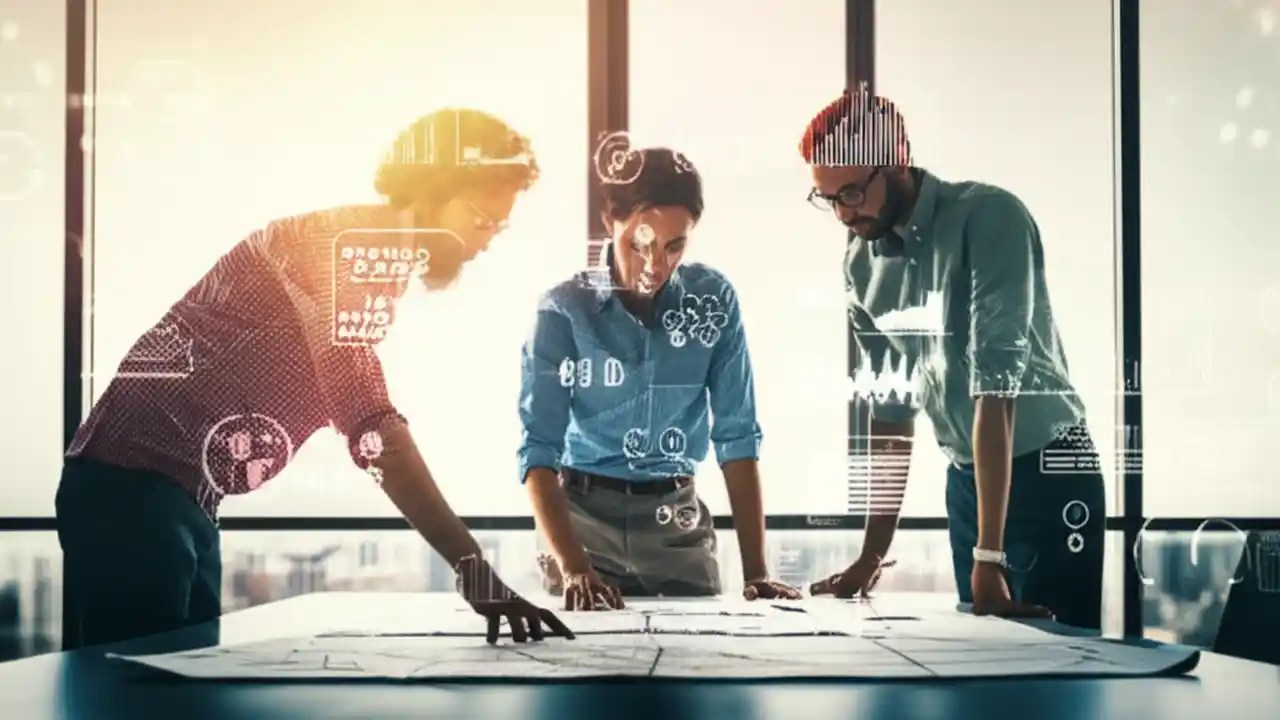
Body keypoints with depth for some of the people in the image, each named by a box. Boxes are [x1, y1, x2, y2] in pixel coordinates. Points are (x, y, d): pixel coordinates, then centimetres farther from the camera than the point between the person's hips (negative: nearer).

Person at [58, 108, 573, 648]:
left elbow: (366, 428, 17)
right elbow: (374, 435, -24)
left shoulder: (361, 257, 16)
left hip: (178, 496, 10)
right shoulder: (355, 242, -16)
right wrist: (473, 567, -24)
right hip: (134, 485, -10)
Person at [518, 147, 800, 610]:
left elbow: (737, 438, -4)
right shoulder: (563, 310, -13)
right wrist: (572, 566, -33)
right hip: (586, 515, -2)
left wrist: (755, 570, -11)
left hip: (678, 522, 2)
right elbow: (539, 449, -17)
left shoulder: (715, 300, -6)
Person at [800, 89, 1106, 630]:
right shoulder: (862, 264, 0)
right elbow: (890, 406, 8)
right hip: (967, 478, 6)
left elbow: (997, 382, -27)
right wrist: (874, 551, 4)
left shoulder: (988, 217, -20)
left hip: (1048, 472, -6)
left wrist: (989, 556, -31)